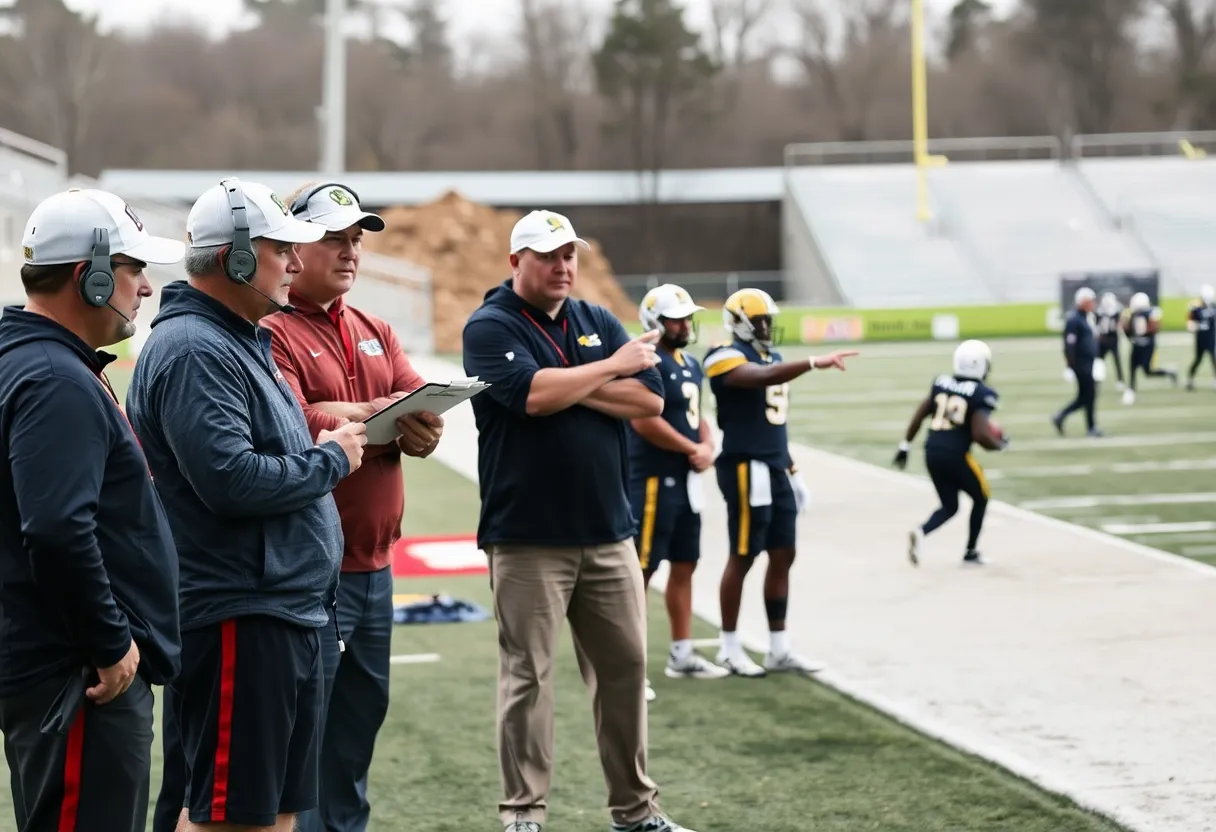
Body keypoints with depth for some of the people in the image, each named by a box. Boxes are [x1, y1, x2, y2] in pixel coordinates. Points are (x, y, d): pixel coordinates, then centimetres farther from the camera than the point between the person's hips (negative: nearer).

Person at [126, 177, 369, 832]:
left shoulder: (241, 342, 17)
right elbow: (230, 480, -25)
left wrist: (333, 449, 8)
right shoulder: (194, 350, -16)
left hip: (288, 608, 11)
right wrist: (331, 460, -12)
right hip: (240, 621, -11)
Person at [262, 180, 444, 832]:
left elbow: (423, 416, 5)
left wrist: (423, 428, -18)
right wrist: (381, 414, -15)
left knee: (361, 715, 16)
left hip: (374, 564, 8)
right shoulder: (272, 333, -9)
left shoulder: (376, 333, 16)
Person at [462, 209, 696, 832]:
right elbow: (533, 394, -21)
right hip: (528, 539, -5)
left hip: (609, 533, 5)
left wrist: (568, 385, -9)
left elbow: (649, 399, 1)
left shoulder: (599, 323, 13)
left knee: (625, 669, 8)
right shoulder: (490, 327, -4)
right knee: (527, 676, -2)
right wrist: (612, 367, -8)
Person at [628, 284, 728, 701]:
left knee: (684, 566, 15)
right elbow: (645, 421, -24)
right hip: (653, 480, -10)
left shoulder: (690, 364, 14)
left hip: (685, 479, 10)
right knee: (640, 570, -7)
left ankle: (681, 655, 26)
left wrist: (707, 447, 1)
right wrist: (693, 449, -13)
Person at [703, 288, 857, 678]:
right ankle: (729, 647, 9)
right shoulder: (727, 358, -12)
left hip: (777, 468, 8)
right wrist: (815, 364, -43)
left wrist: (789, 465, 20)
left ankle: (779, 648, 15)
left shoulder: (773, 357, 15)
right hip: (746, 468, -8)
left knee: (783, 556, 9)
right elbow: (762, 378, -33)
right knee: (742, 557, -2)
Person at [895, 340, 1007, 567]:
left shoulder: (941, 383, 8)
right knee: (981, 498, 21)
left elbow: (919, 415, 10)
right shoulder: (982, 394, -10)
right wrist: (1000, 444, 2)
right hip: (955, 455, -6)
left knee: (949, 506, 20)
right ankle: (971, 553, 23)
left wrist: (905, 446, 18)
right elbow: (979, 434, -17)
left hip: (932, 453, 6)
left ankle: (920, 532, -9)